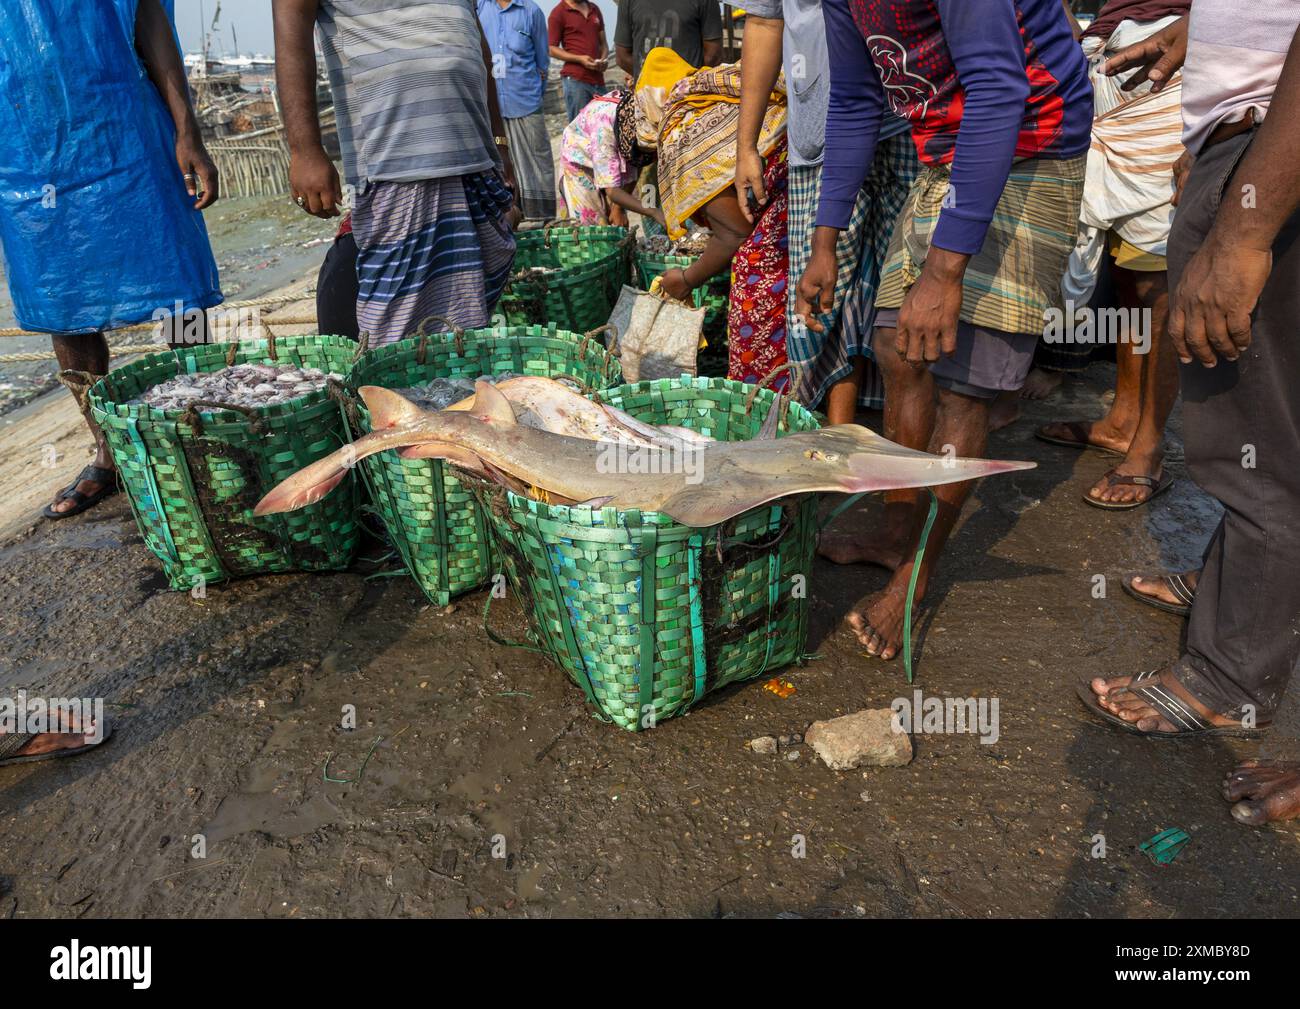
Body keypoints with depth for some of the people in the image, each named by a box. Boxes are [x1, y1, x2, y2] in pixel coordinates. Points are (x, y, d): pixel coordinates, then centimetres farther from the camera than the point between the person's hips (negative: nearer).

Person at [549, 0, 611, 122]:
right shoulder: (559, 13, -1)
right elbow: (552, 49, -4)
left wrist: (604, 58, -2)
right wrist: (579, 59, -16)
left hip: (598, 79, 5)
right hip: (575, 79, -5)